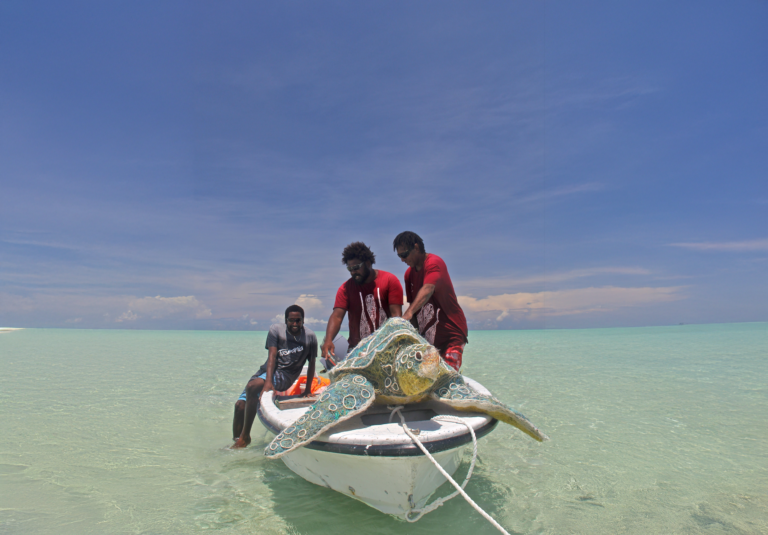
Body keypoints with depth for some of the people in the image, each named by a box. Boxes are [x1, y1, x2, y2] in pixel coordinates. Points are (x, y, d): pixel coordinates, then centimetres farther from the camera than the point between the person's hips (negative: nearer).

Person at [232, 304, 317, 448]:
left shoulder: (310, 337, -3)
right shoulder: (276, 330, -1)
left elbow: (311, 364, 4)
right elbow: (272, 356, -10)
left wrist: (308, 390, 0)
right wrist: (268, 381, -23)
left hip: (284, 376, -4)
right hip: (266, 371, 4)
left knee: (252, 386, -29)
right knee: (240, 405, -10)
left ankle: (245, 436, -19)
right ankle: (236, 442, 10)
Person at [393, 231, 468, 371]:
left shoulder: (434, 262, -14)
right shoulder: (409, 273, 11)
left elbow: (427, 290, -32)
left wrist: (408, 313, -46)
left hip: (451, 332, -7)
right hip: (427, 336, 7)